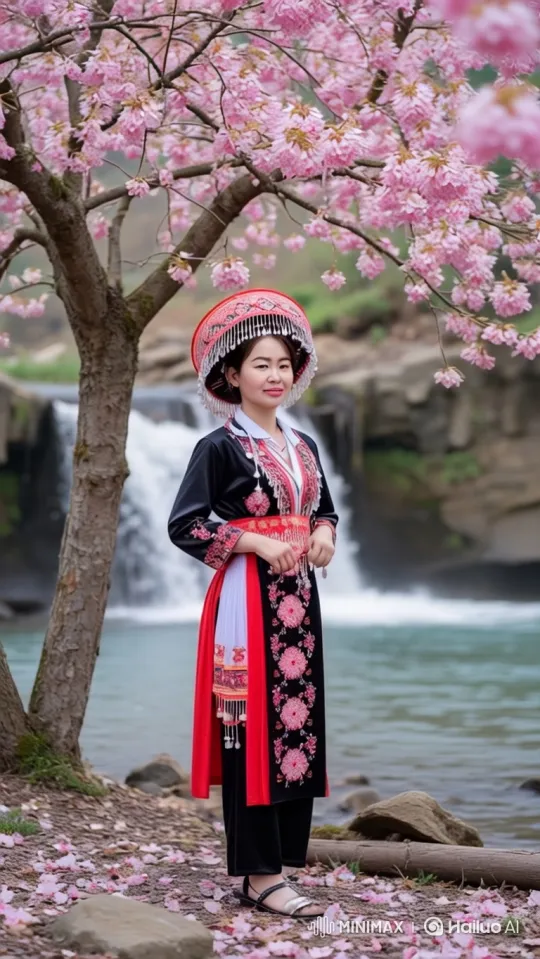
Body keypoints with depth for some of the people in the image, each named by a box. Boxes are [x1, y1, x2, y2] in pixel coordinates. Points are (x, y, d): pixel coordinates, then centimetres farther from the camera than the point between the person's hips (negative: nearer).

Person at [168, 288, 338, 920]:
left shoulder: (303, 447, 14)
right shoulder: (219, 448, -6)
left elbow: (325, 510, 24)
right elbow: (184, 526, -10)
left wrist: (323, 536, 2)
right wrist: (257, 542, -16)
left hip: (298, 599, 7)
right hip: (247, 600, -7)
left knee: (298, 723, 6)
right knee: (253, 727, -7)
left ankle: (282, 858, 13)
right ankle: (258, 874, -4)